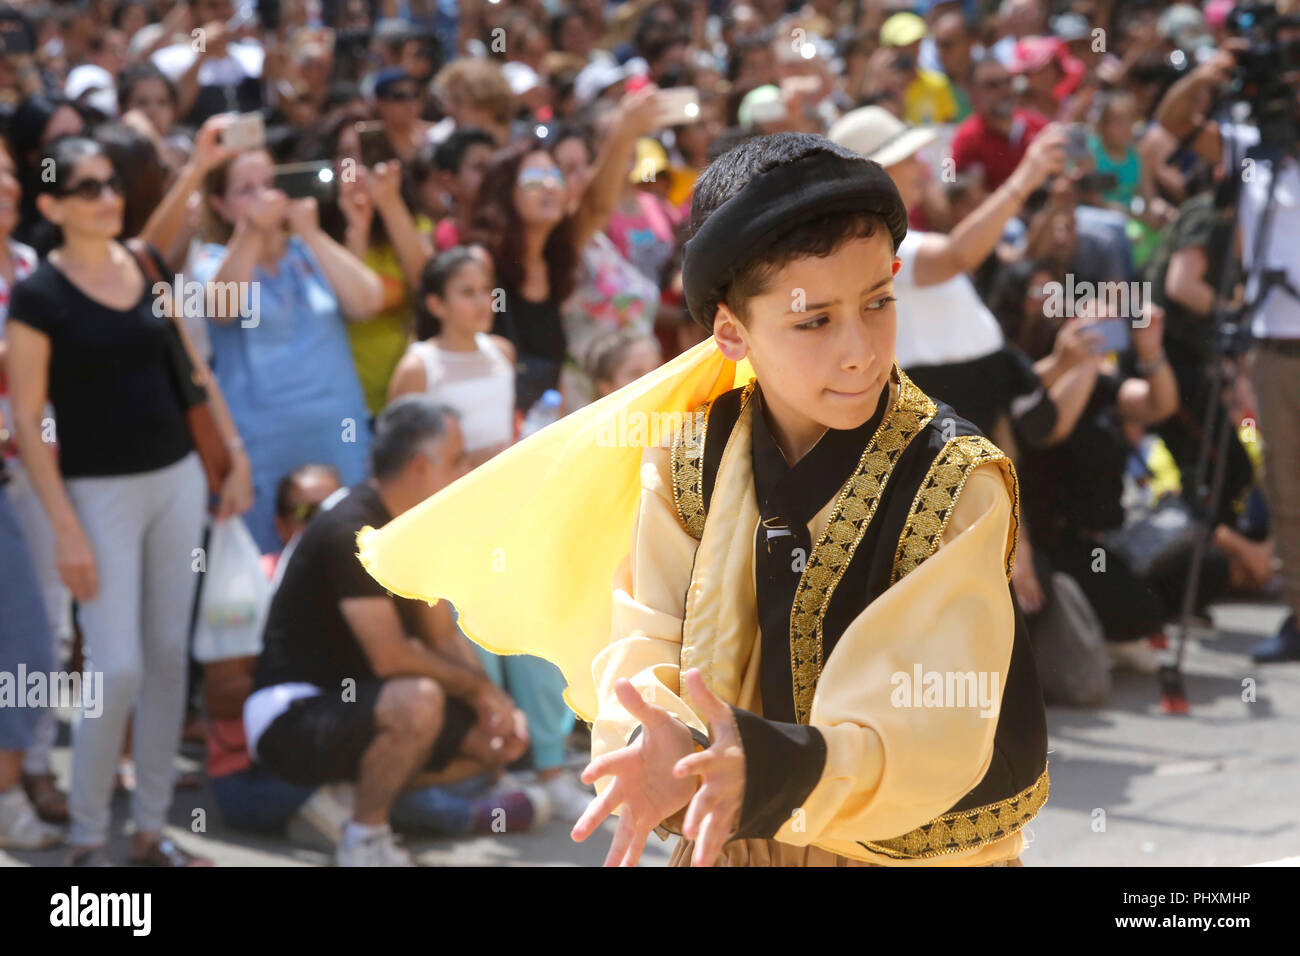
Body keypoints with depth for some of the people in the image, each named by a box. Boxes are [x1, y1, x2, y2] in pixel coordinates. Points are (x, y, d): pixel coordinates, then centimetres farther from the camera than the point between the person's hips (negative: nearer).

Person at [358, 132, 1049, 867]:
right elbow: (645, 656, -12)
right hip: (729, 845, 2)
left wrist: (770, 769, -42)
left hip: (915, 848, -2)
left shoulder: (956, 484, -17)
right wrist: (654, 749, -35)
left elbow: (932, 725, -25)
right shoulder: (684, 463, -6)